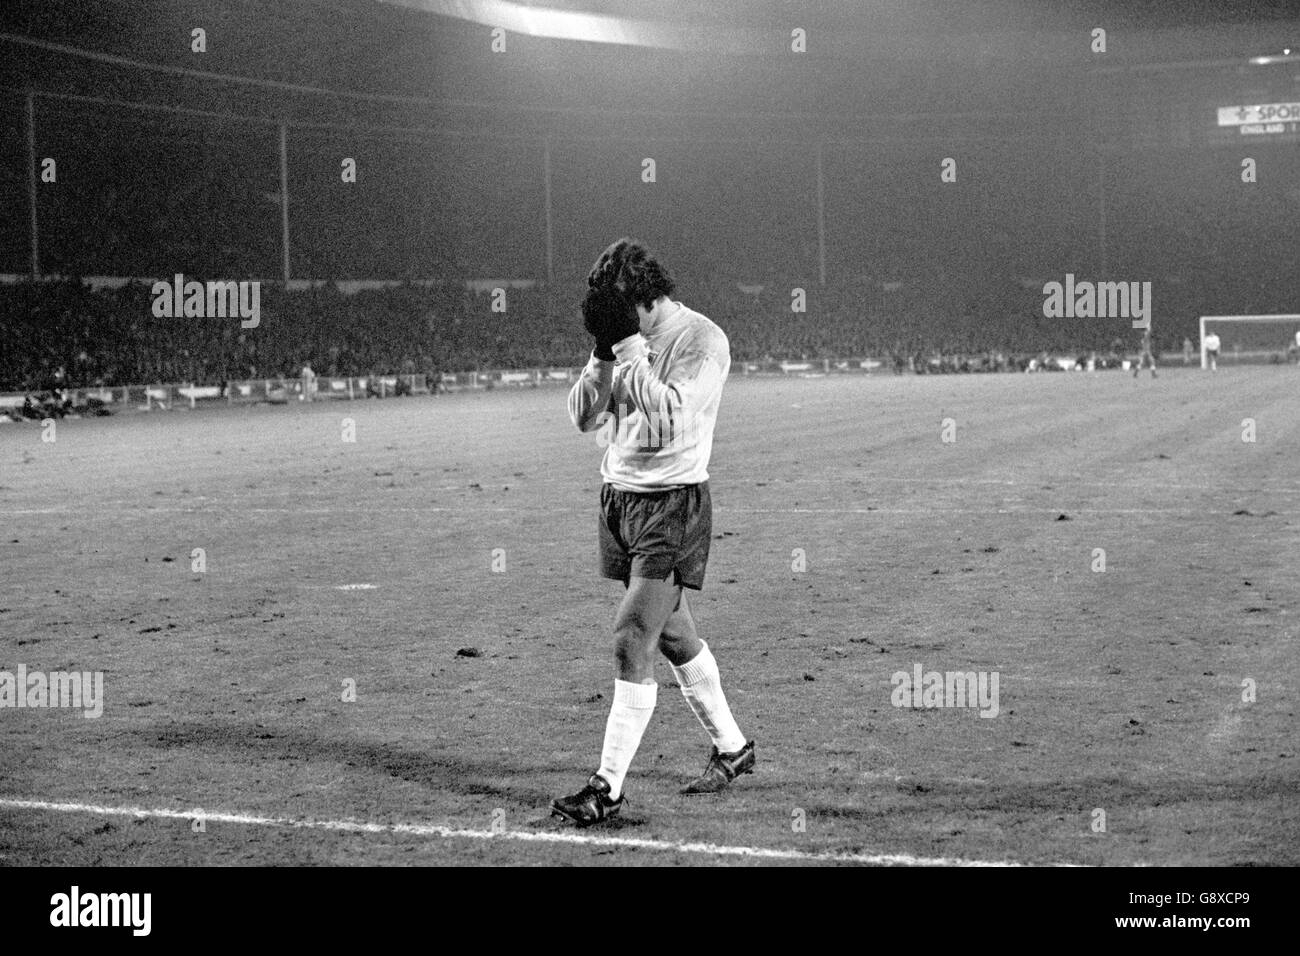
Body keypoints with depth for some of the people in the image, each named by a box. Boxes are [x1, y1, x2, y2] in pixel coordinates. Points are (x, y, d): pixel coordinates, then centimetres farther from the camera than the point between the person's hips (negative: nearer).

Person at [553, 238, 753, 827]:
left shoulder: (703, 341, -13)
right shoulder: (627, 338, 7)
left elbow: (671, 416, -25)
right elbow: (583, 417, 5)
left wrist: (632, 354, -21)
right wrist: (603, 358, -9)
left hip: (672, 506, -7)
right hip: (619, 497, 7)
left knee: (633, 641, -12)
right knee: (673, 634, 16)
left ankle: (608, 787, -8)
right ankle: (731, 747, 33)